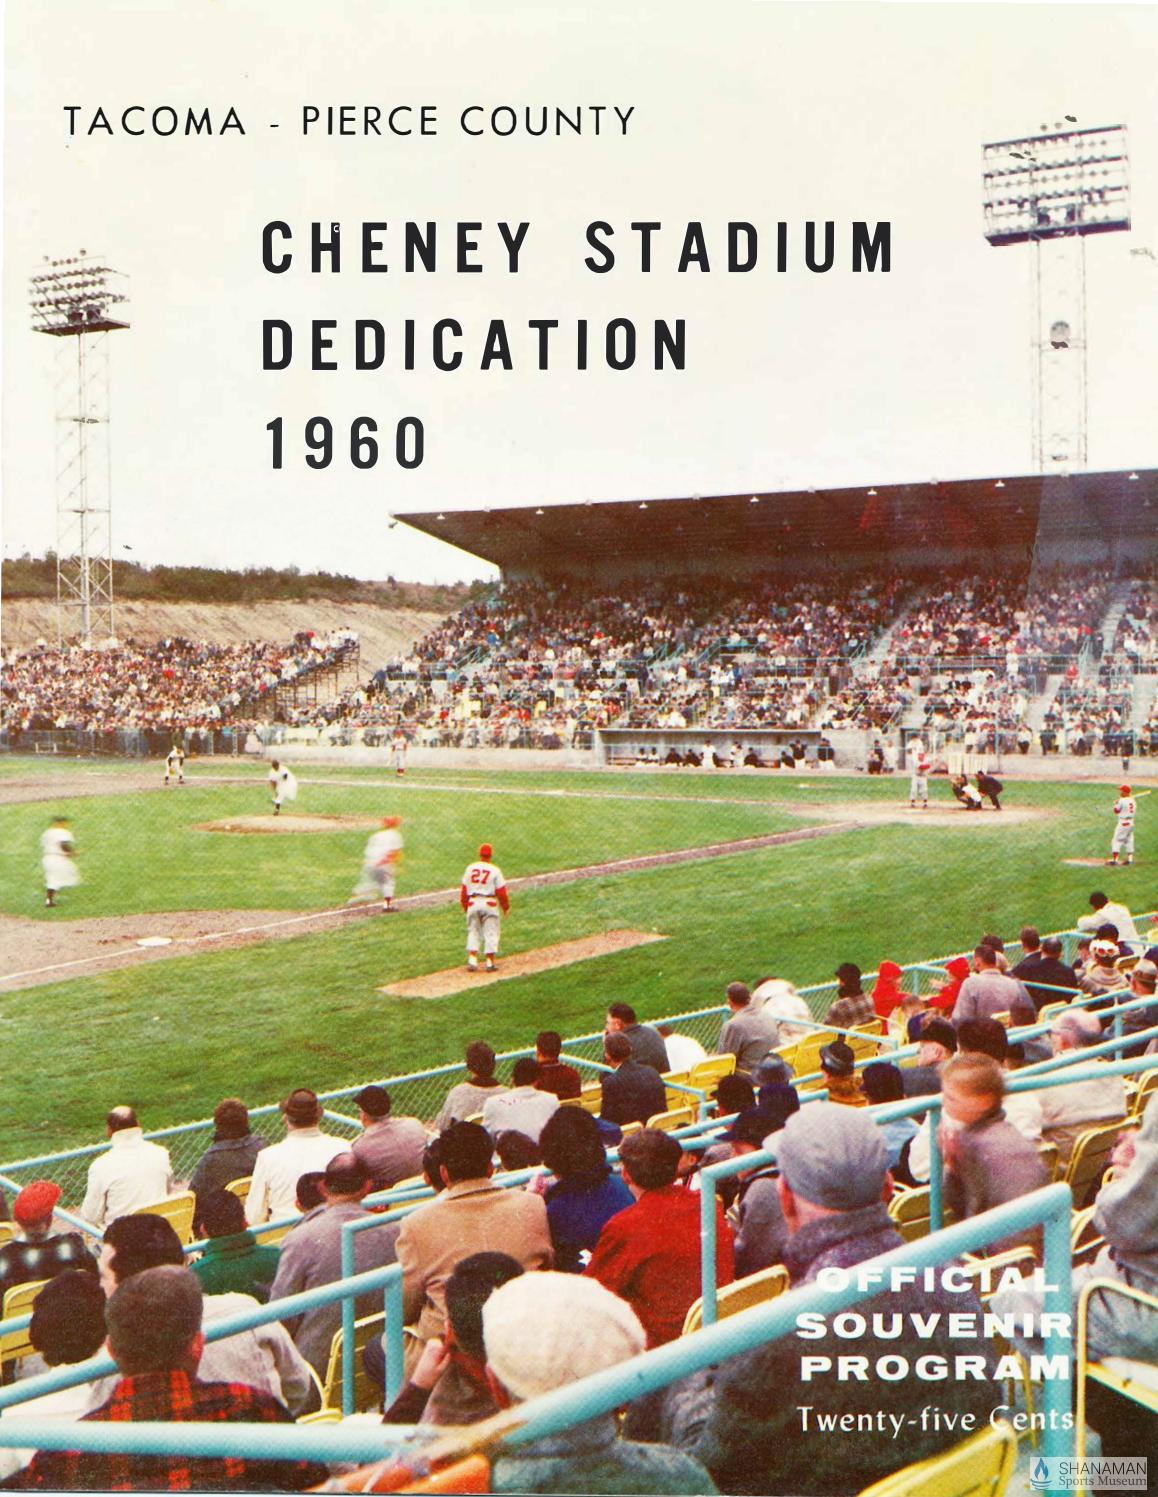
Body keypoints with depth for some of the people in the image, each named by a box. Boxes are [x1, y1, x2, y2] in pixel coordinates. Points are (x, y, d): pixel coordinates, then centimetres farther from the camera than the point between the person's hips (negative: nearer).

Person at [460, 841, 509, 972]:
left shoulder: (470, 868, 4)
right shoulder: (495, 870, -6)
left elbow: (463, 890, 7)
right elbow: (501, 892, -5)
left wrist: (465, 907, 19)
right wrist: (506, 907, 9)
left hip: (473, 903, 3)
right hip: (489, 903, -3)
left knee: (473, 933, 11)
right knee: (491, 933, 4)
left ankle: (472, 960, 1)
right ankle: (490, 963, 3)